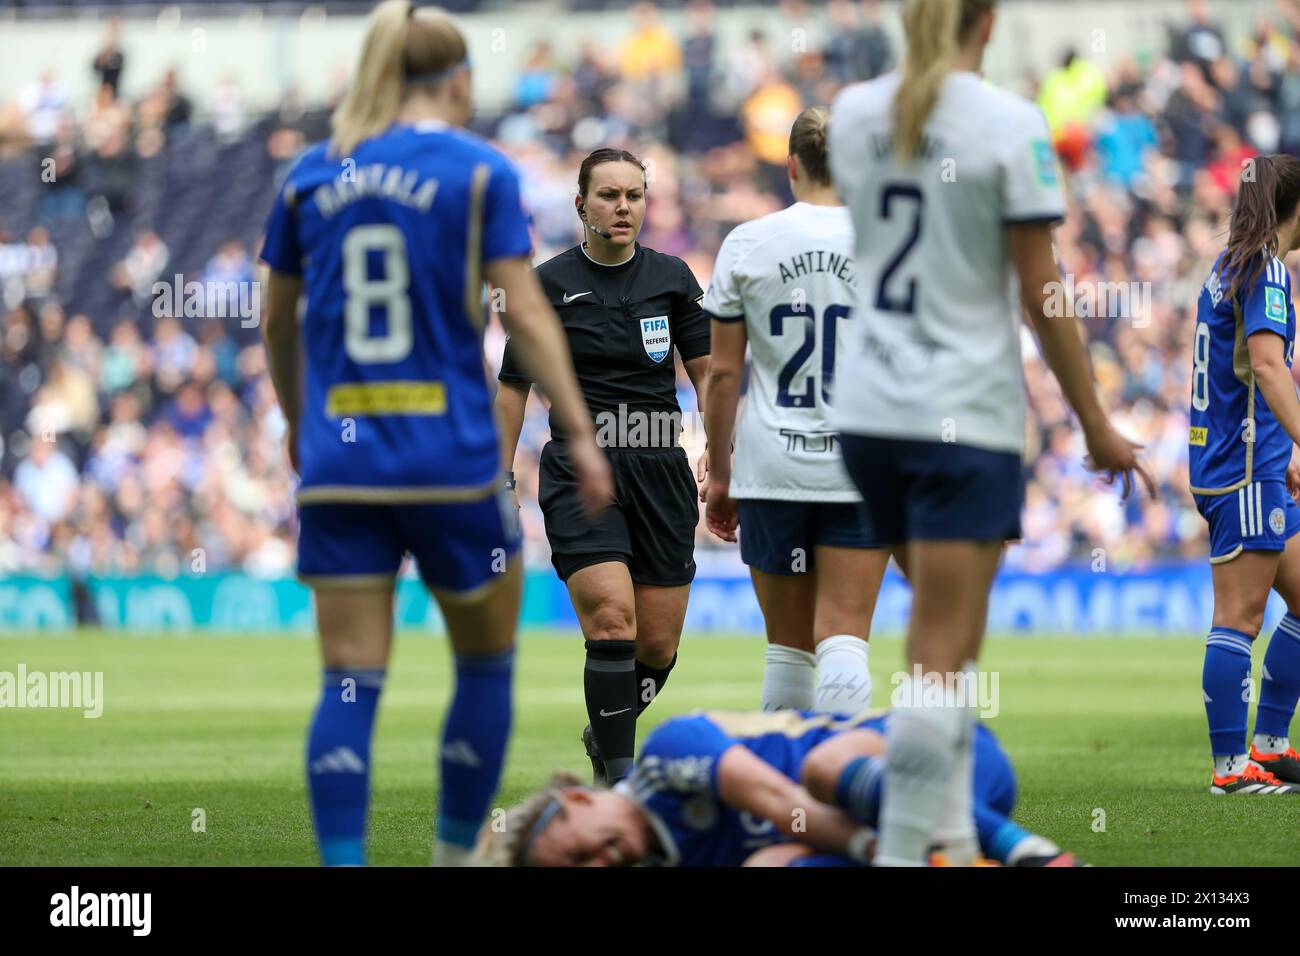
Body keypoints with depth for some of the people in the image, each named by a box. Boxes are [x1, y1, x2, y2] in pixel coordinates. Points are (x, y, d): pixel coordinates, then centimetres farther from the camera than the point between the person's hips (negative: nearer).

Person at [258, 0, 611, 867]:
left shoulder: (311, 176, 8)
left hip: (337, 461, 3)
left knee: (350, 682, 1)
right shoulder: (479, 171, -2)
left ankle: (342, 863, -10)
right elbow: (526, 314, -8)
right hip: (451, 461, -3)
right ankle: (456, 853, 19)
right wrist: (581, 435, -4)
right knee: (486, 664, 16)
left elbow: (278, 320, 17)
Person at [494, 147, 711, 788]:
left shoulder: (672, 278, 6)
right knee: (613, 624, -20)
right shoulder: (549, 285, 1)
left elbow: (708, 374, 9)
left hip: (661, 471, 3)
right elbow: (513, 387, 8)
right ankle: (620, 782, -15)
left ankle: (605, 734, 34)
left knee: (659, 648, 3)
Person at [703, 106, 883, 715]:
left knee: (787, 645, 12)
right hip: (862, 470, -1)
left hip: (771, 468, 1)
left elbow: (723, 373, 3)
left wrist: (718, 471, 12)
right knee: (844, 638, -5)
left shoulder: (746, 244, 1)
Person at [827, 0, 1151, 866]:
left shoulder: (853, 113, 5)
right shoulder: (1010, 126, -11)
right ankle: (903, 851, -9)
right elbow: (1042, 296, -11)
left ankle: (952, 832, 18)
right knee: (942, 652, -4)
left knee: (948, 630, 20)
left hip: (869, 411, 6)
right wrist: (1096, 424, -3)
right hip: (966, 418, -6)